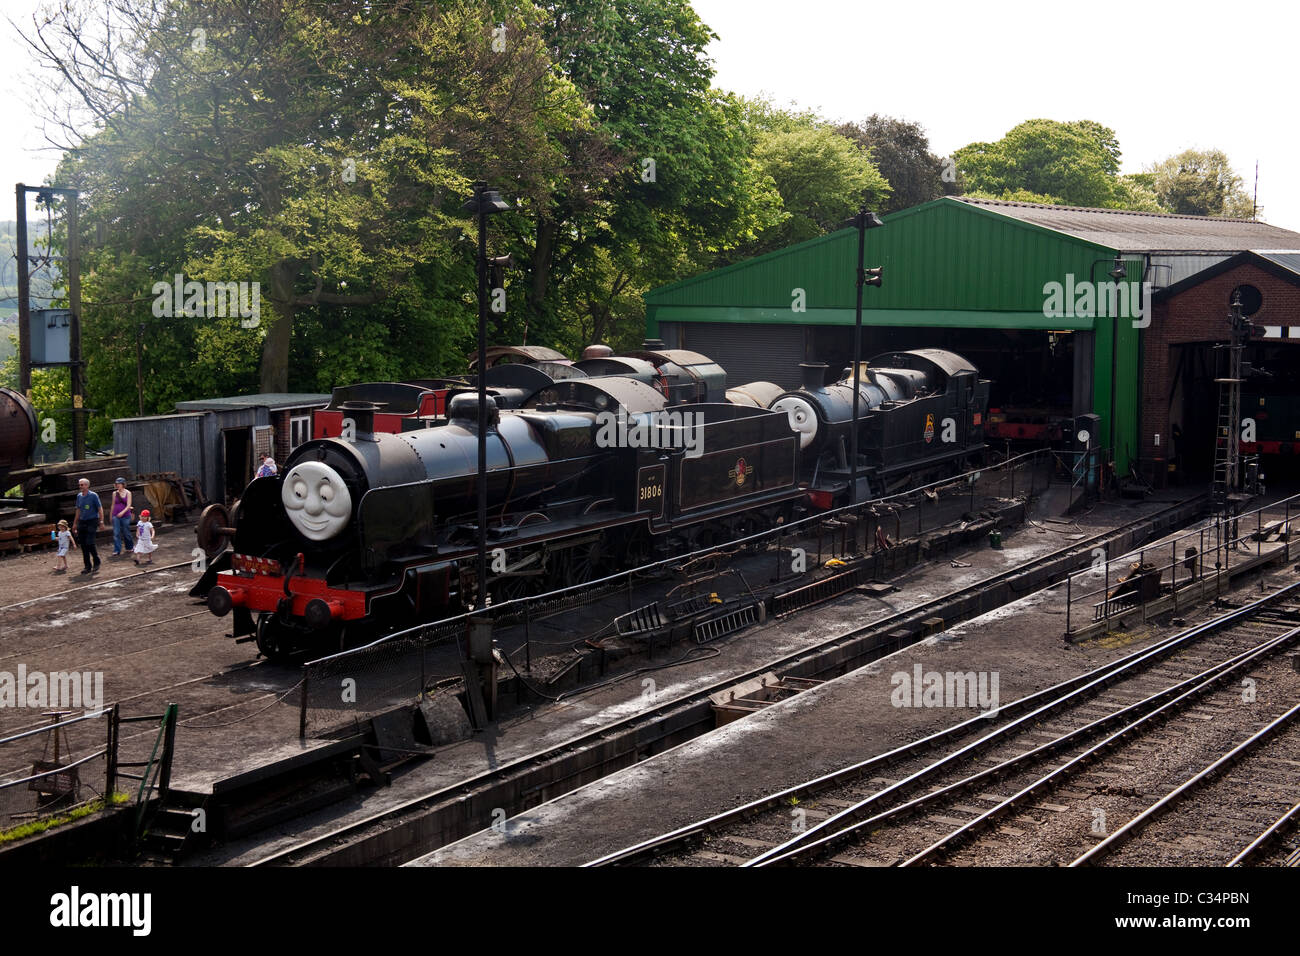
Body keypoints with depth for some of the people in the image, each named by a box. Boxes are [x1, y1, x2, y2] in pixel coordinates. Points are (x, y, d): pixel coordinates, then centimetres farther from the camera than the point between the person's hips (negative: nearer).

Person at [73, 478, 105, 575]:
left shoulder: (93, 496, -7)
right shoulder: (79, 496, 9)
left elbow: (100, 509, -5)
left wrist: (101, 522, -9)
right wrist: (76, 523, 19)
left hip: (92, 521, -6)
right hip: (82, 522, 6)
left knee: (90, 543, -14)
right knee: (83, 545, 4)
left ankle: (96, 563, 6)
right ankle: (88, 567, 12)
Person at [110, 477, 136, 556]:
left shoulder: (128, 493, -2)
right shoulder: (115, 493, 5)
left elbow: (128, 505, -9)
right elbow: (113, 505, 14)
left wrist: (122, 512, -25)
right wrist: (111, 515, 17)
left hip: (125, 515, -2)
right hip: (116, 516, 2)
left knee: (126, 533, 8)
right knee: (116, 533, -7)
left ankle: (130, 547, 33)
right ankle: (117, 551, -7)